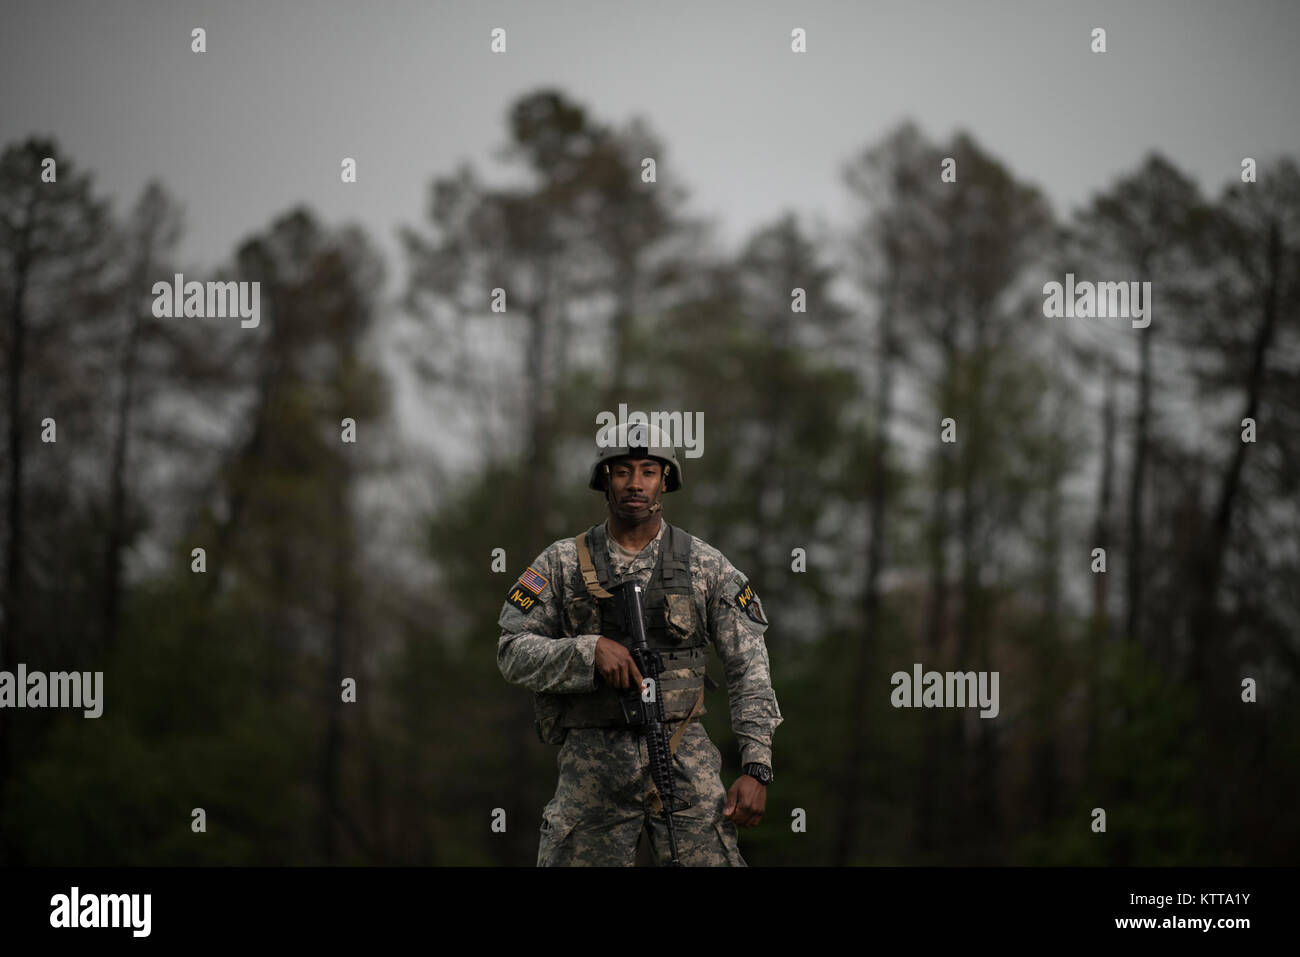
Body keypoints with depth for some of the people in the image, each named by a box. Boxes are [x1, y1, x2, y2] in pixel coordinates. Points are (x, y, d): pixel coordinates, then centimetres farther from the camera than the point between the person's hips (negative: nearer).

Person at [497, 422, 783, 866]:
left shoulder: (706, 565, 6)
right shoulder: (563, 563, 6)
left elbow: (749, 668, 5)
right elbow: (513, 652, 0)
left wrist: (756, 768, -5)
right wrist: (589, 650, -17)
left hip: (684, 758, 0)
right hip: (593, 759, 1)